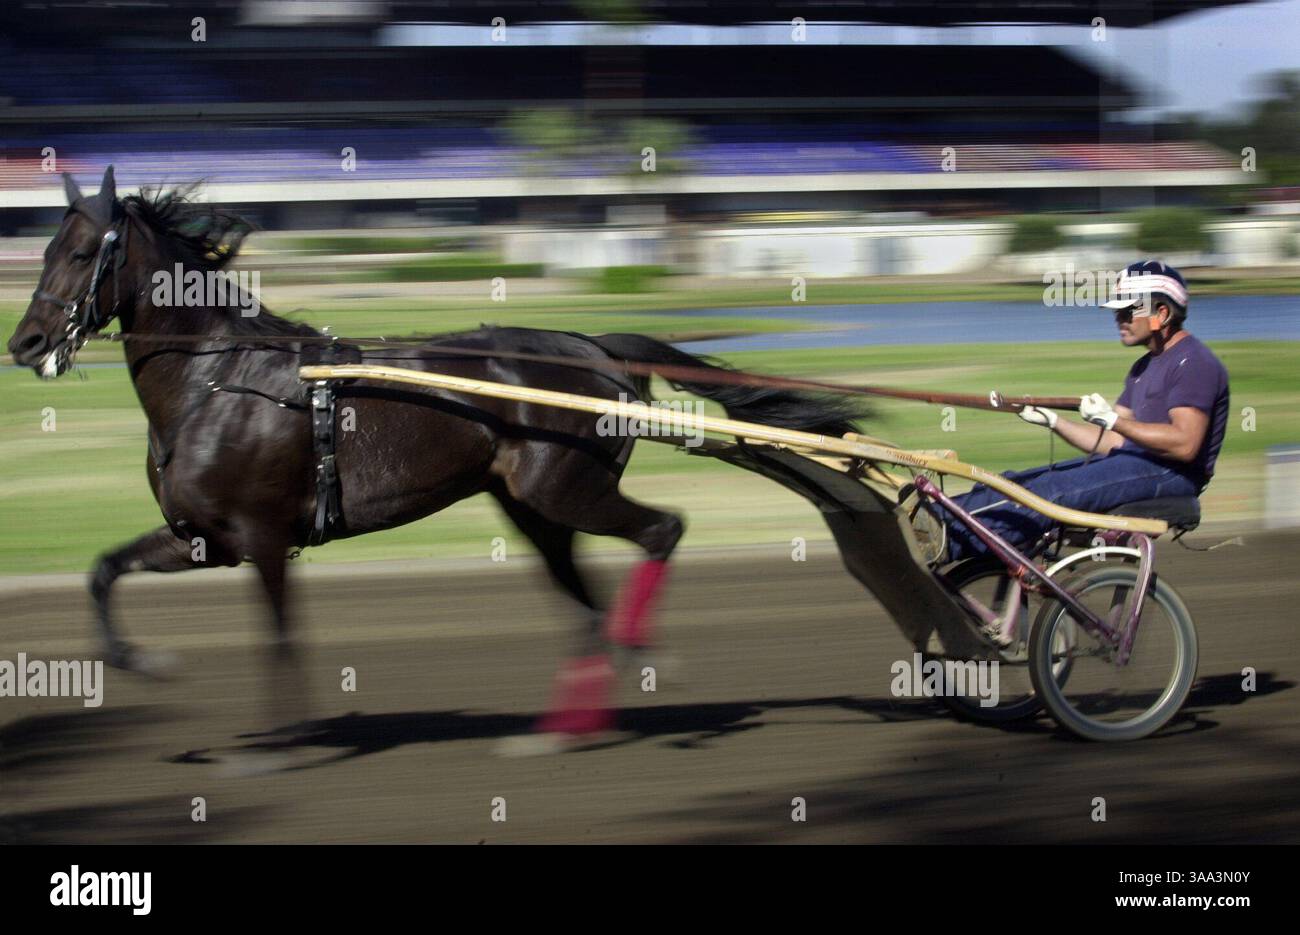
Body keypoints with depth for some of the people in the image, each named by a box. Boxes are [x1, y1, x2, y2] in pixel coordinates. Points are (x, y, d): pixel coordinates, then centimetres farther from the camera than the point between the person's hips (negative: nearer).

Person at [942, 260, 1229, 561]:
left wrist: (1113, 420, -22)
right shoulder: (1145, 367, 22)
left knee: (1055, 491, -26)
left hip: (1169, 475, -10)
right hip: (1134, 463, 10)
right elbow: (1114, 443, 16)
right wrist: (1052, 421, 5)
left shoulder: (1194, 362, -9)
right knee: (1017, 482, -5)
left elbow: (1185, 444, -22)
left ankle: (951, 544, -34)